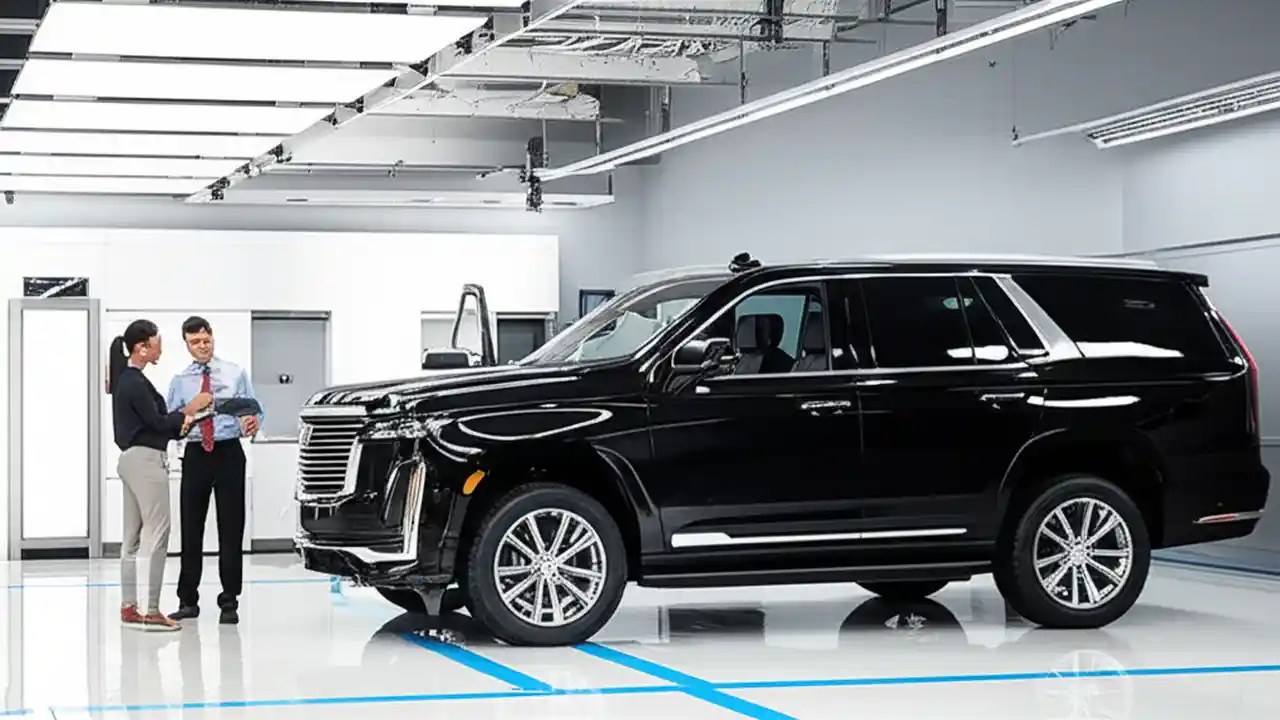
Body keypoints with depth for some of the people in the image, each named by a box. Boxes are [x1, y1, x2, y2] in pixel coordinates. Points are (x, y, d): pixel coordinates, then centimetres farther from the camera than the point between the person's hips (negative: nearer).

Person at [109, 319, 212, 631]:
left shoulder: (127, 380, 14)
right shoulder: (135, 383, -16)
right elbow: (157, 422, -15)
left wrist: (178, 424, 6)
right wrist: (190, 408, -4)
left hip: (132, 460, 10)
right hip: (145, 461, -10)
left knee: (133, 537, 11)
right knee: (156, 535, -9)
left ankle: (129, 607, 14)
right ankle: (152, 611, -10)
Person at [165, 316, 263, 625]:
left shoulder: (235, 374, 5)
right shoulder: (180, 381, 8)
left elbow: (255, 410, 2)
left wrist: (253, 422, -21)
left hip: (228, 453, -1)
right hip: (195, 456, 1)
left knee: (231, 528, 0)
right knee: (190, 529, 4)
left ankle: (229, 602, 7)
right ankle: (188, 600, 14)